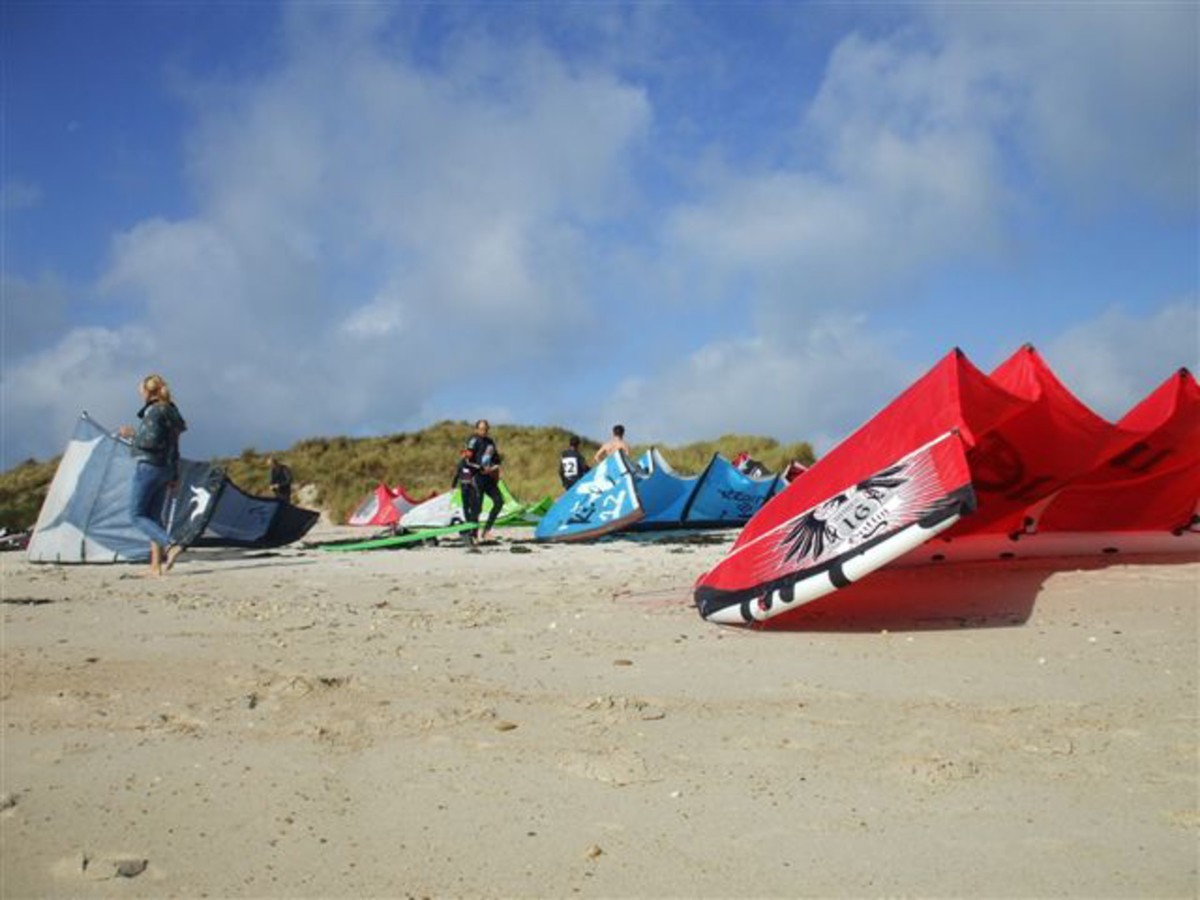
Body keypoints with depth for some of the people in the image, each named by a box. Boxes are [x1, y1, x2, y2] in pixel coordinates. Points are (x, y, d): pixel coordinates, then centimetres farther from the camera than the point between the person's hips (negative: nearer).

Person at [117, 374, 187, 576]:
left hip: (149, 467, -9)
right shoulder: (170, 412, 16)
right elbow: (174, 448, 20)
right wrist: (174, 476, 24)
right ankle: (156, 565, 7)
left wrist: (132, 434, -9)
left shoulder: (153, 411, -12)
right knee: (153, 517, 11)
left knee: (137, 515, -4)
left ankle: (170, 545, -21)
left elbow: (152, 440, -24)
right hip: (166, 469, 9)